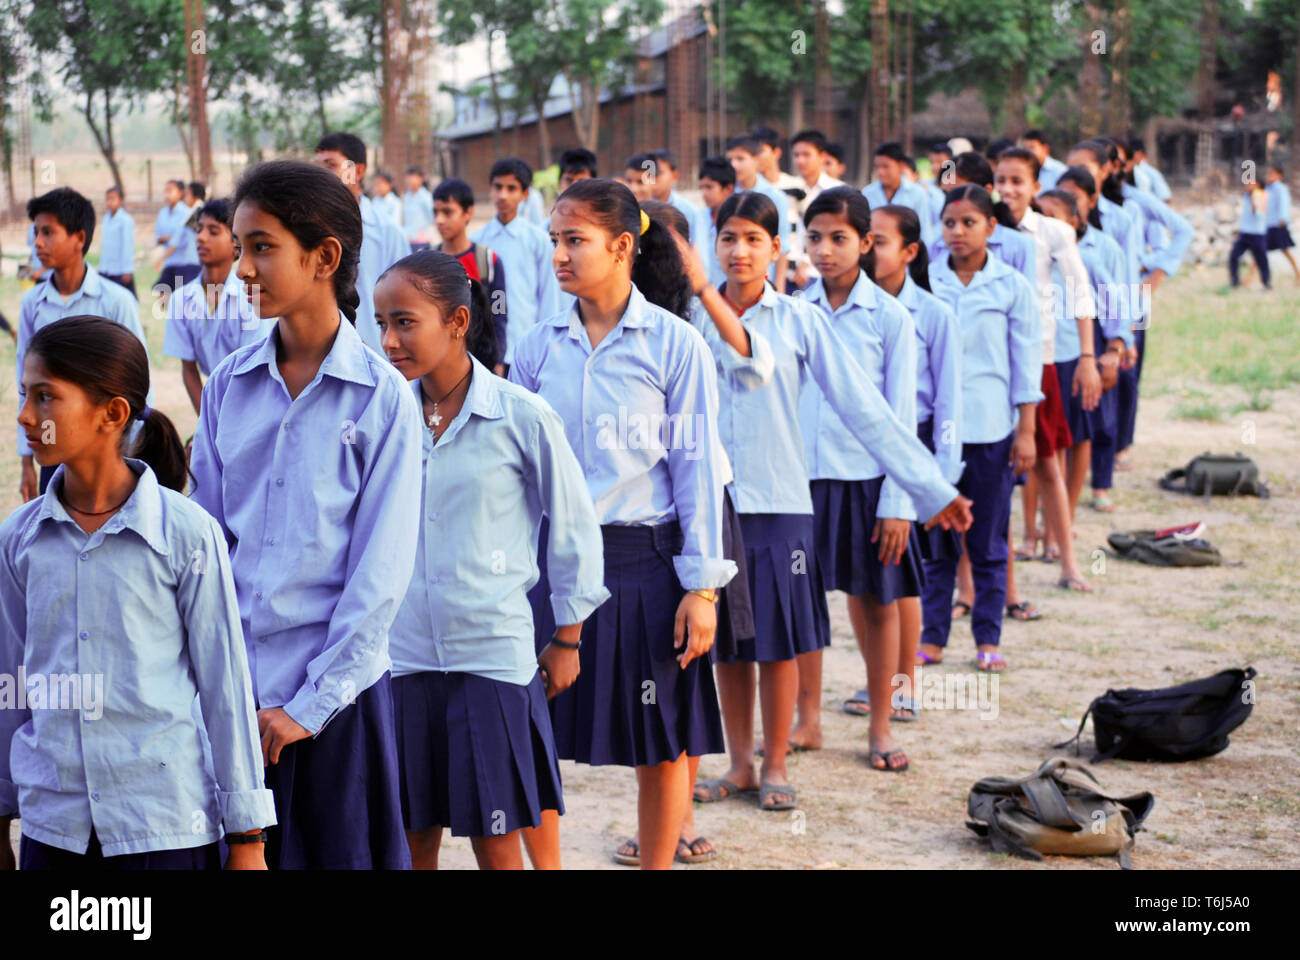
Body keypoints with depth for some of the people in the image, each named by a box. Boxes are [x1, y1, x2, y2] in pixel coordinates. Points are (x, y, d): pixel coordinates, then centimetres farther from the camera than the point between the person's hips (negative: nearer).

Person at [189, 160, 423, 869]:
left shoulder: (382, 396, -8)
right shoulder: (229, 385, 4)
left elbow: (381, 569, -9)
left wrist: (312, 700, -11)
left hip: (336, 690, -3)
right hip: (233, 682, 3)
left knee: (341, 853, 7)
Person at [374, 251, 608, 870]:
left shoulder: (522, 417, -8)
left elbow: (575, 527, 2)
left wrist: (567, 640, 6)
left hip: (493, 656, -3)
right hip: (402, 655, 4)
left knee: (497, 843, 1)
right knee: (411, 839, 9)